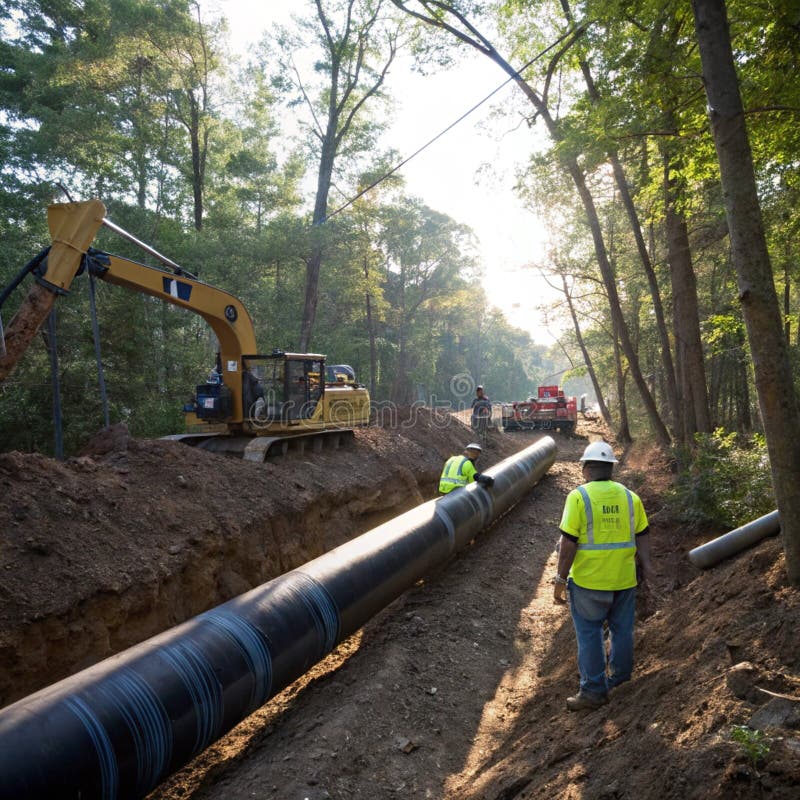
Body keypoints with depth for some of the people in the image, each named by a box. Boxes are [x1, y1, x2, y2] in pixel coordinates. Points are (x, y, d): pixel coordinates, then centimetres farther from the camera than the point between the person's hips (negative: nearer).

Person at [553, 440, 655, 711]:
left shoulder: (578, 496, -13)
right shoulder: (630, 497, 2)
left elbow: (568, 542, -15)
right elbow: (642, 536, 6)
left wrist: (561, 579, -8)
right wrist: (645, 566, 17)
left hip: (588, 580, -5)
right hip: (624, 578, 5)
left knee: (590, 635, 7)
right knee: (622, 629, 20)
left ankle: (594, 691, 14)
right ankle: (619, 675, 38)